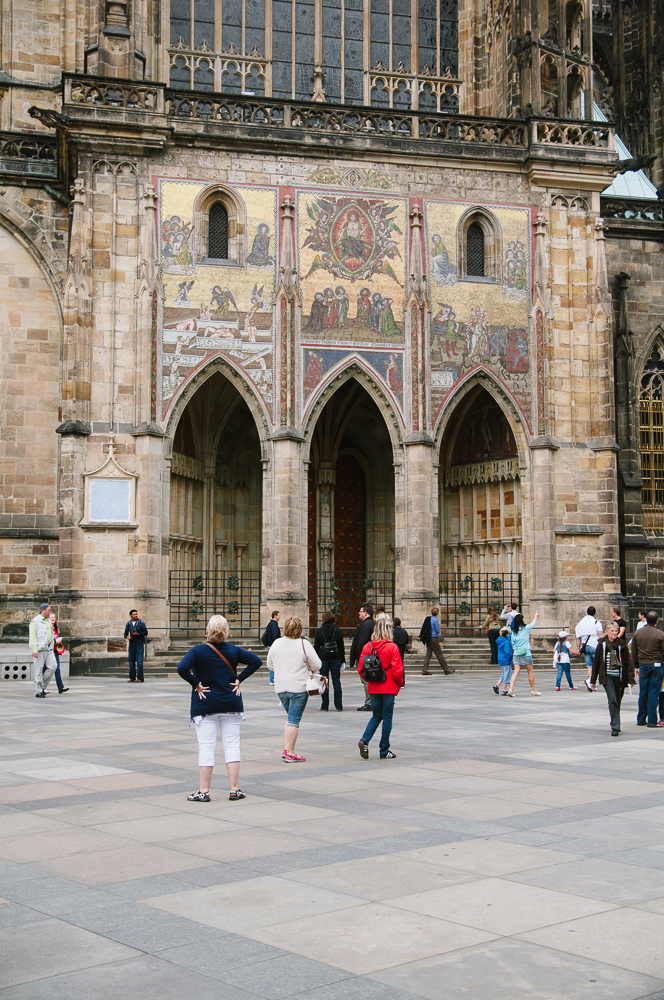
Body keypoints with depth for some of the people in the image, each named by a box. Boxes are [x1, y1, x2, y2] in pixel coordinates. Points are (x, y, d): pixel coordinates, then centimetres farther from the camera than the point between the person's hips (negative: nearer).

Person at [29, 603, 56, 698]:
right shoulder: (35, 621, -5)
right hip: (40, 649, -7)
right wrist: (34, 650, -18)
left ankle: (43, 685, 11)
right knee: (39, 669, -4)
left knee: (53, 666, -4)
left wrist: (52, 647, 23)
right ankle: (38, 691, 1)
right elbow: (32, 636, -11)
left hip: (49, 649, 7)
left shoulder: (48, 621, 19)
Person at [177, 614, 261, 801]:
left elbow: (182, 668, -24)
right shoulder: (233, 650, 1)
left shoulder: (198, 651, -9)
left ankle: (204, 791, 4)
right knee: (232, 745, 7)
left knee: (206, 747, 2)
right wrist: (239, 680, -1)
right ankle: (234, 790, 8)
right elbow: (256, 661, -2)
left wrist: (196, 684, -12)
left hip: (205, 704, -2)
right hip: (231, 704, 3)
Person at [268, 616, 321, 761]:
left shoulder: (276, 644, 2)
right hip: (299, 687, -5)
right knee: (294, 720, -1)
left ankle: (286, 749, 13)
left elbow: (270, 664, 13)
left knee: (291, 718, 19)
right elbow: (317, 665, -8)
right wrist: (311, 670, 13)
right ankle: (290, 753, -1)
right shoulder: (304, 644, -12)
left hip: (281, 687, 5)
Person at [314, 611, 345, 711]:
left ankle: (324, 706, 5)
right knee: (336, 682, 6)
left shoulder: (319, 631, -4)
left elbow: (316, 647, -2)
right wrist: (342, 660, 13)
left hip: (323, 659, -2)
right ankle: (339, 706, 6)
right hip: (335, 659, 2)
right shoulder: (338, 631, 1)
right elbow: (341, 647, 5)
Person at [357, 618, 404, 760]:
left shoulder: (367, 647, -1)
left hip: (373, 688, 4)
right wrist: (399, 684, 5)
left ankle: (365, 740, -5)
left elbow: (360, 670, 1)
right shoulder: (392, 647, -12)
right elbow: (397, 670, -13)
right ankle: (384, 751, 10)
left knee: (376, 716, 17)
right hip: (389, 688, -4)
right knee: (387, 718, 5)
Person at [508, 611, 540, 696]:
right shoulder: (526, 628, -6)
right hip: (526, 653, -4)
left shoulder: (513, 632, 4)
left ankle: (511, 688, -17)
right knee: (530, 672, 9)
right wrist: (536, 615, 31)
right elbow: (534, 622, 13)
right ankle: (533, 690, 17)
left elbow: (513, 644, 8)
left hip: (516, 653, 4)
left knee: (516, 671, -1)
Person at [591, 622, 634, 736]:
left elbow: (628, 663, 1)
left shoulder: (622, 645, -1)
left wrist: (631, 679, -6)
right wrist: (593, 680, 6)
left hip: (620, 678, 1)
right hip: (607, 677, -1)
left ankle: (615, 725, 27)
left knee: (617, 702, 10)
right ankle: (615, 727, -16)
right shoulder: (602, 645, -1)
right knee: (612, 701, -15)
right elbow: (596, 662, 5)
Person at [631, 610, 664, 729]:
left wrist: (636, 666, 19)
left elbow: (634, 652, 10)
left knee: (643, 694, 12)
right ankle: (652, 721, 1)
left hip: (643, 666, 4)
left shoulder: (637, 634, 4)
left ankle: (641, 719, 18)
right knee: (653, 694, -1)